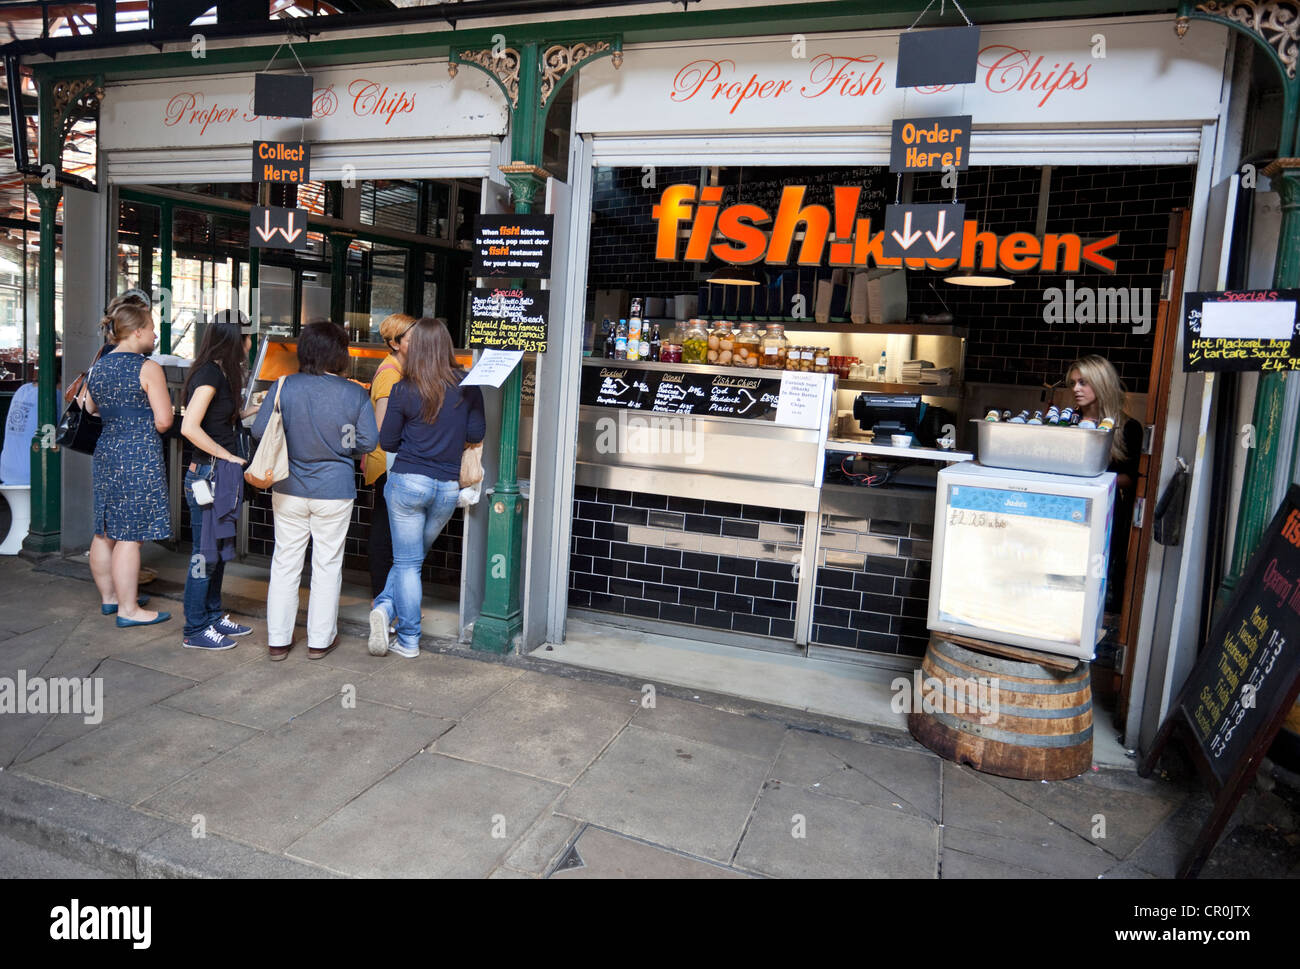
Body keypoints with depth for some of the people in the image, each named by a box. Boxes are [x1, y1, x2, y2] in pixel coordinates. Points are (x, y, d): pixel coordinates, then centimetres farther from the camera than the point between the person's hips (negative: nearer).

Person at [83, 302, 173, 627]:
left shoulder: (98, 366, 11)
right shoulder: (148, 369, -12)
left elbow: (91, 408, 26)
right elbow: (163, 421, -15)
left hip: (105, 452, 8)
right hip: (139, 457, -8)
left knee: (105, 532, 16)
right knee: (129, 536, -3)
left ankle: (109, 597, 30)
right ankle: (128, 610, 4)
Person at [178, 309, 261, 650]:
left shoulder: (220, 373, 12)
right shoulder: (209, 373, -16)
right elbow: (189, 427, -24)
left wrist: (254, 409, 21)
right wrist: (228, 456, -18)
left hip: (223, 475, 10)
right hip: (208, 474, -10)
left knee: (217, 549, 17)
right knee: (205, 553, -1)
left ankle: (213, 616, 29)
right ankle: (195, 630, 9)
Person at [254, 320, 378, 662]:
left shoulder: (284, 386, -7)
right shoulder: (355, 394, -9)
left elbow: (259, 430, -5)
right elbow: (369, 441, -10)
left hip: (289, 489, 1)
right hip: (335, 492, -1)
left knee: (285, 562, 12)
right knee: (327, 565, 11)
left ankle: (278, 640, 21)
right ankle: (320, 640, 20)